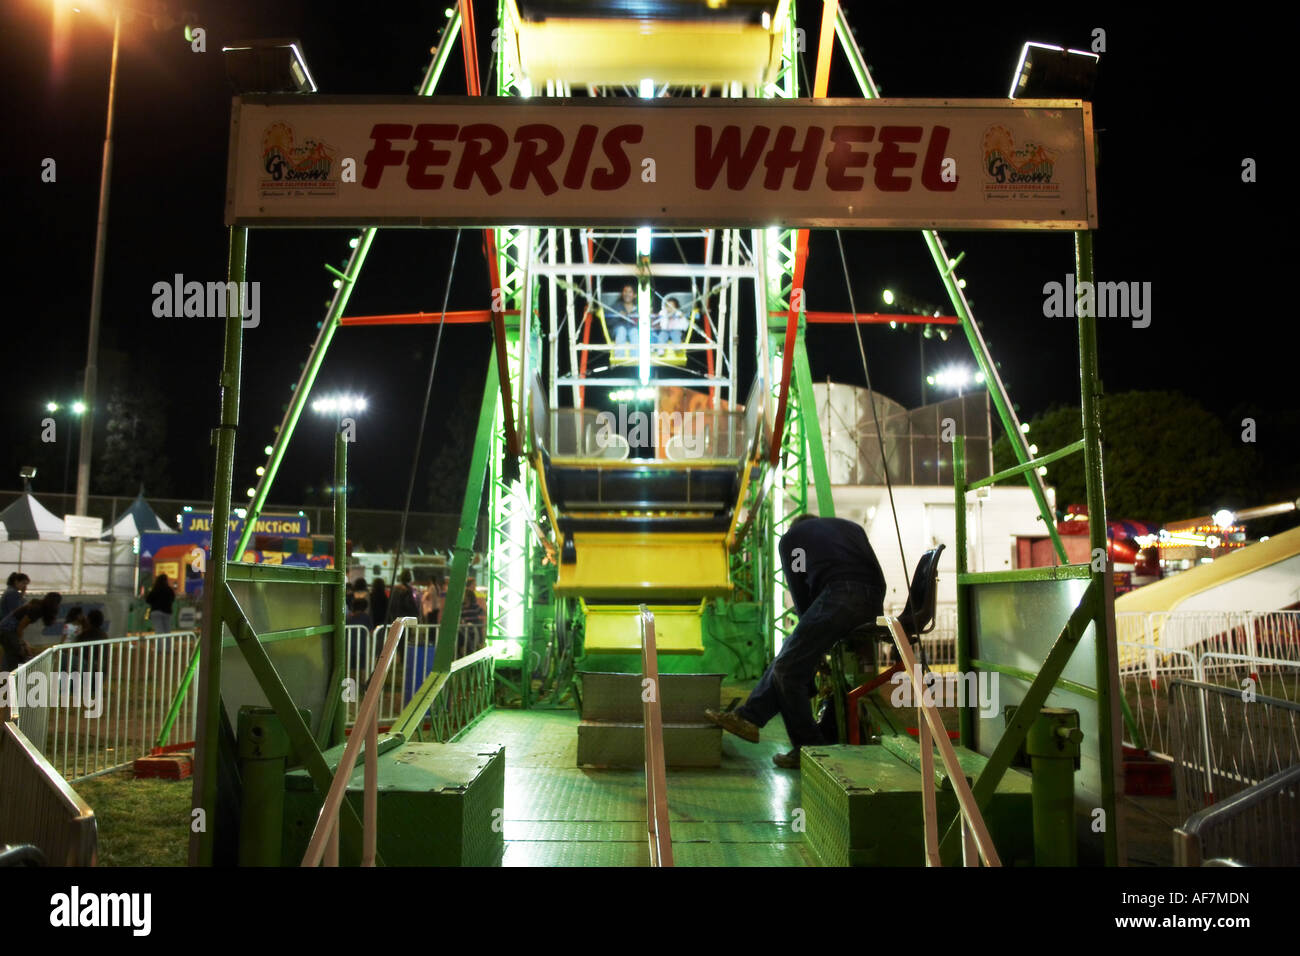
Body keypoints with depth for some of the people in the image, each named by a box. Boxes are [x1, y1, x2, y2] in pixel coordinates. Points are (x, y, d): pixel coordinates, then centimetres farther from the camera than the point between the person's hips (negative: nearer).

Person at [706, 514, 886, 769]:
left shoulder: (791, 538, 24)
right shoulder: (851, 527, 36)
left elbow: (800, 593, 19)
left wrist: (815, 639, 25)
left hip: (839, 595, -7)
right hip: (873, 604, 7)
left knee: (788, 669, 3)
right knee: (791, 654, 18)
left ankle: (810, 749, 7)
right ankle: (749, 716, 21)